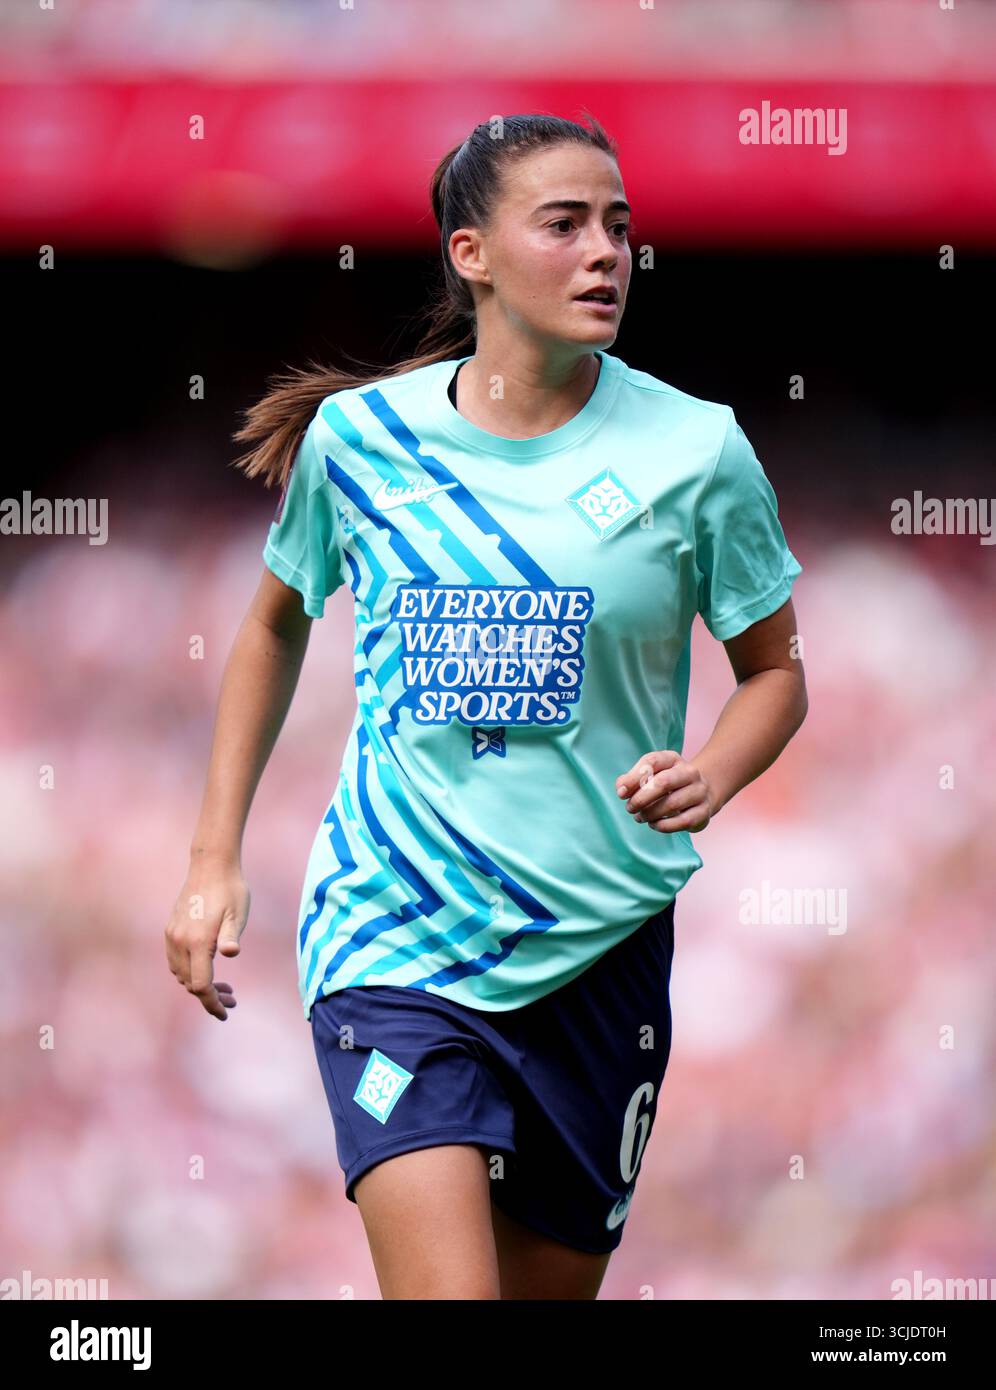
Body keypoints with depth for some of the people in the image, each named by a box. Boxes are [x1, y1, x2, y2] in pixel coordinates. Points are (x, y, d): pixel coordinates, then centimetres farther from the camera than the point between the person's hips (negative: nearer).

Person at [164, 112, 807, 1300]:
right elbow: (277, 625, 17)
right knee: (444, 1290, -21)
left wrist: (713, 774, -14)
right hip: (391, 933, -1)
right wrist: (214, 862, 13)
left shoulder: (693, 450, -4)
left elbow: (774, 670, 8)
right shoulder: (358, 435, -1)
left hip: (598, 949, 1)